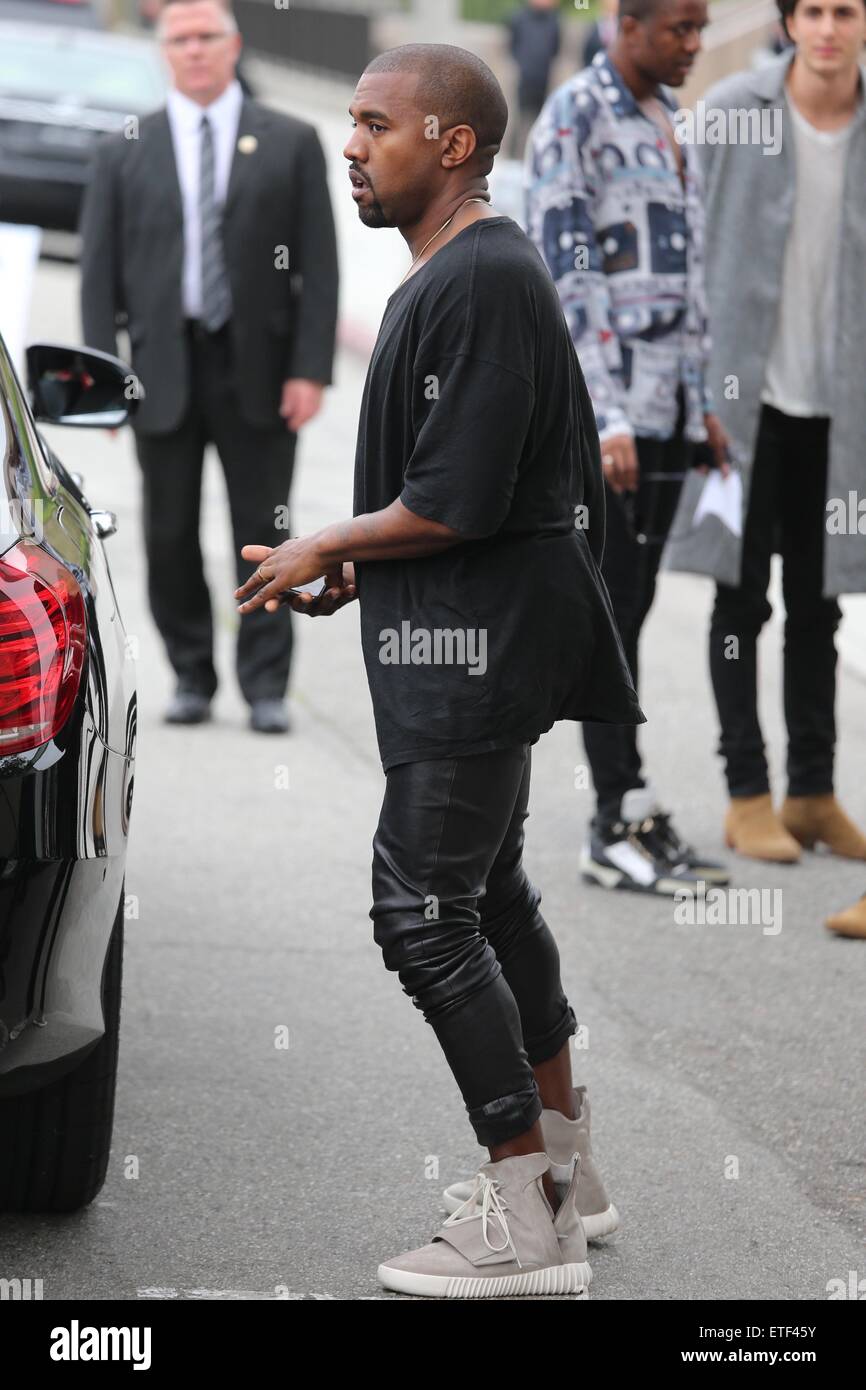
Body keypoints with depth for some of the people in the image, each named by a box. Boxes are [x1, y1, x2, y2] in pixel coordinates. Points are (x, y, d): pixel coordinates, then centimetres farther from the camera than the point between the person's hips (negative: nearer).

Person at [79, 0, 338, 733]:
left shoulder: (291, 144, 4)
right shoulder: (126, 154, 7)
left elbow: (319, 264, 1)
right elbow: (100, 271, 5)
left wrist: (311, 368, -7)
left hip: (259, 369, -1)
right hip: (164, 369, 1)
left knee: (263, 533, 0)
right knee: (170, 535, 5)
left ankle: (266, 687, 5)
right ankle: (192, 678, 18)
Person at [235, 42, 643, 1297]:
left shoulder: (481, 282, -20)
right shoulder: (463, 272, 14)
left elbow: (455, 505, -23)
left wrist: (328, 550, -9)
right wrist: (364, 568, 12)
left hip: (476, 647, -11)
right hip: (475, 641, 11)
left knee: (423, 911, -9)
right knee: (488, 890, 18)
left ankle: (525, 1223, -5)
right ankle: (564, 1160, 28)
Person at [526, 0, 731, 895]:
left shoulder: (667, 119, 17)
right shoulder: (573, 117, -9)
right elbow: (560, 275, -15)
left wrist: (704, 404, 18)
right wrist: (602, 419, -20)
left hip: (666, 411, 8)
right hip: (604, 409, -8)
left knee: (631, 608, 9)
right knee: (610, 609, -6)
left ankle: (629, 816, 12)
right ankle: (619, 825, -4)